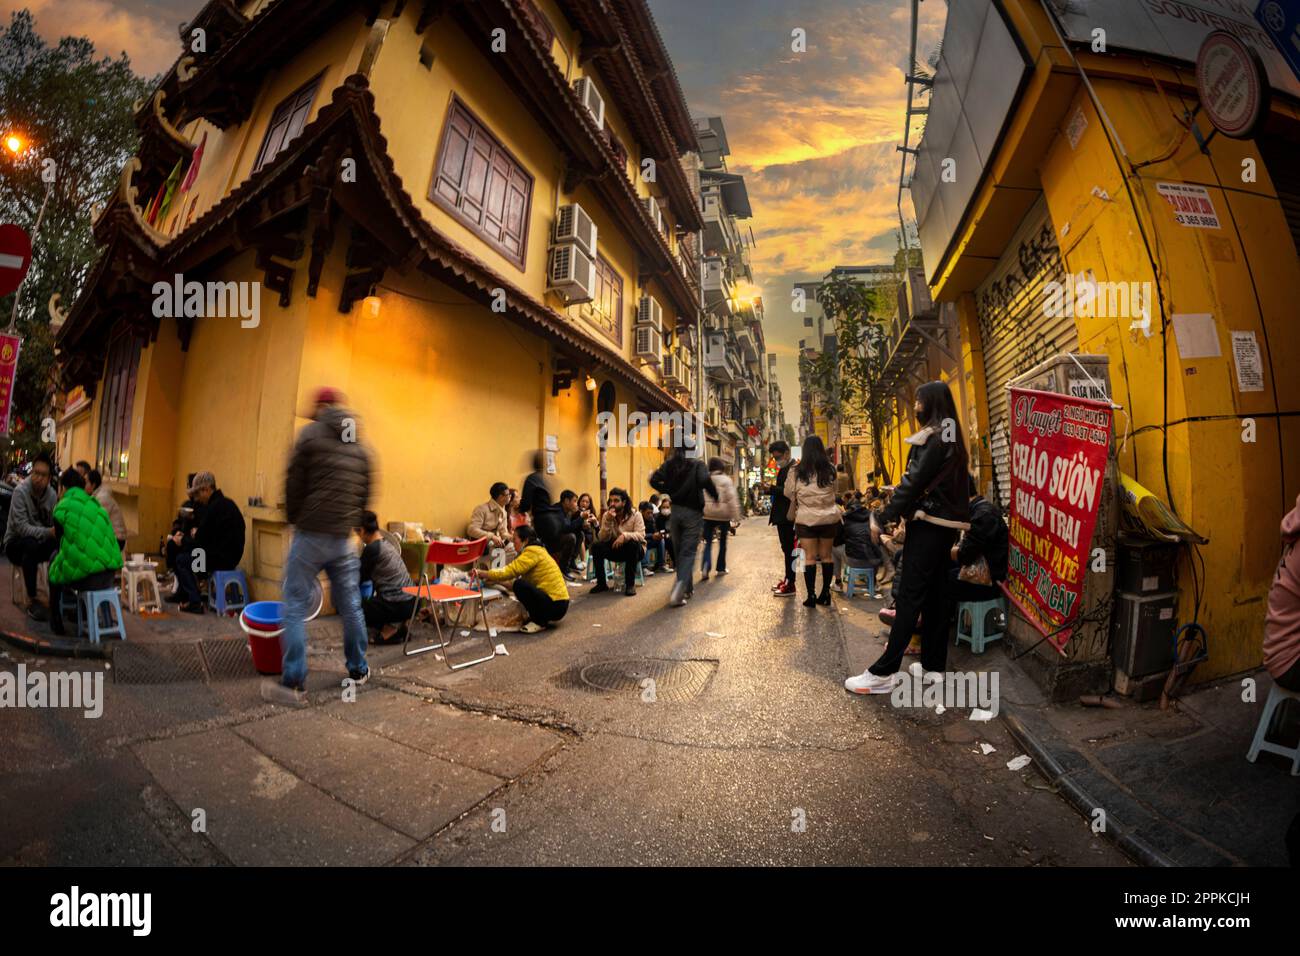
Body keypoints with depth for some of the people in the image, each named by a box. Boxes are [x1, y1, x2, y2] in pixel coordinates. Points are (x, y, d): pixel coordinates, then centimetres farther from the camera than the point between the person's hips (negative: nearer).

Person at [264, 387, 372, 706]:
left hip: (311, 534, -5)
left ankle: (292, 683, 3)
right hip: (344, 538, 5)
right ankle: (358, 670, 24)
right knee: (350, 604, 14)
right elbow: (365, 493, 10)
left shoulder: (311, 434, -5)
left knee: (295, 606, 2)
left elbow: (294, 482, -5)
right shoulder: (359, 446, 10)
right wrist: (349, 522, 17)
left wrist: (294, 518, 9)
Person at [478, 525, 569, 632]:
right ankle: (545, 618, 16)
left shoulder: (533, 552, -14)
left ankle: (539, 622, -6)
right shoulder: (537, 550, 15)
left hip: (556, 605, -10)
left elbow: (510, 571, -22)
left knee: (519, 586, -21)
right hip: (556, 600, 10)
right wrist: (496, 581, 7)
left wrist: (484, 574, -11)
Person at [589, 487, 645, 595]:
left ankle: (630, 584, -24)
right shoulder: (606, 515, -3)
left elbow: (641, 535, -23)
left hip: (634, 550, -3)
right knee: (596, 546, -23)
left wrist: (625, 536, -41)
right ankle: (601, 583, -6)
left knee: (633, 543, -37)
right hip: (615, 549, 3)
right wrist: (608, 521, -26)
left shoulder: (635, 514, -12)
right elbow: (602, 539, -12)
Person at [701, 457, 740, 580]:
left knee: (708, 542, 3)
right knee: (722, 541, 15)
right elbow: (732, 499, -10)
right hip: (723, 514, -2)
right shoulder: (726, 480, -4)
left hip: (708, 514, 2)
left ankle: (705, 567, -17)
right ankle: (721, 568, 23)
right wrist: (736, 516, -7)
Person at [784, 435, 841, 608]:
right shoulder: (830, 470, -1)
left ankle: (811, 595, 2)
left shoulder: (796, 472, -7)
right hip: (829, 518, 2)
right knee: (826, 556, 11)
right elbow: (835, 490, 11)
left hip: (806, 518, -2)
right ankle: (825, 593, 18)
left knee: (810, 557, 2)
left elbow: (789, 494, 4)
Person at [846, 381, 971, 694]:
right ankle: (934, 666, 18)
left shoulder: (931, 437, -13)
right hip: (945, 523, 10)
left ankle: (883, 672, -7)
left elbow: (913, 483, -19)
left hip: (928, 524, -9)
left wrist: (882, 518, -15)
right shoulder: (952, 438, 16)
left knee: (910, 595, -10)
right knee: (936, 594, 11)